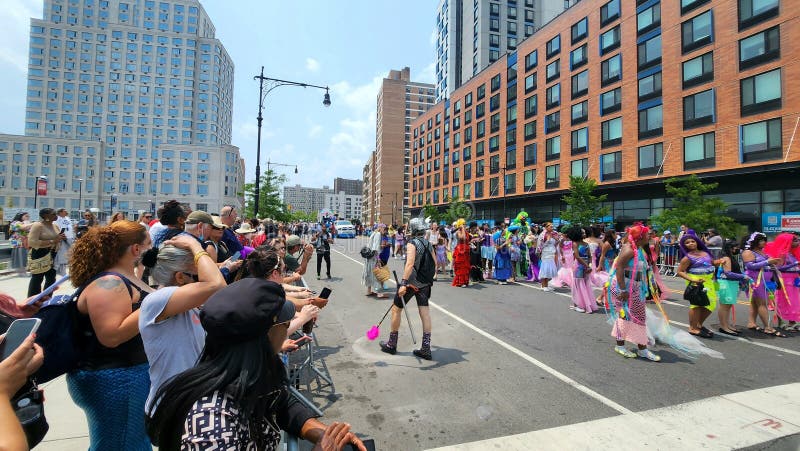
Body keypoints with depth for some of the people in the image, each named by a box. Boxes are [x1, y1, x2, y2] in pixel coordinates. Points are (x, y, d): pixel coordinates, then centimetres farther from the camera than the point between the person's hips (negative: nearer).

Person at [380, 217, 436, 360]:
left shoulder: (412, 244, -15)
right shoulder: (429, 244, 6)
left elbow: (410, 264, -27)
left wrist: (403, 283, -31)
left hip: (411, 282, -6)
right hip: (425, 283, 6)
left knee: (396, 309, 10)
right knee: (425, 313, 6)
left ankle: (391, 344, 22)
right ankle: (426, 349, 10)